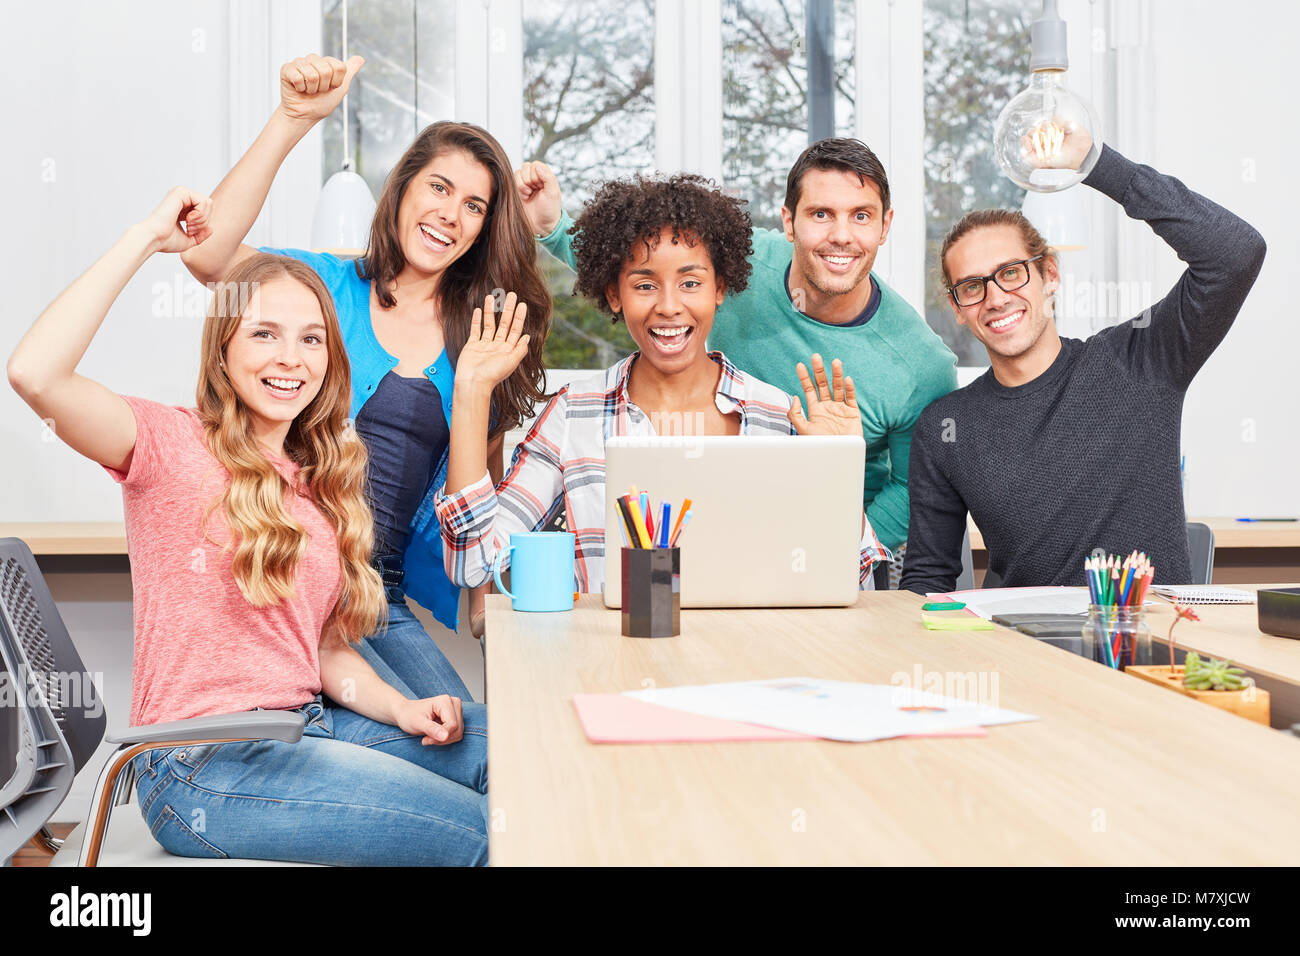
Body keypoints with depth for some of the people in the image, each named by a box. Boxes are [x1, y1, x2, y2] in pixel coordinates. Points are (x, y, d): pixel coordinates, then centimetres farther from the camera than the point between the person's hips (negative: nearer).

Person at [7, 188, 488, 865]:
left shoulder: (319, 480, 16)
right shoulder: (173, 446, -6)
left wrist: (401, 709, -4)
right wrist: (146, 238, -17)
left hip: (302, 726, 7)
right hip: (202, 764, -7)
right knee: (479, 832, -17)